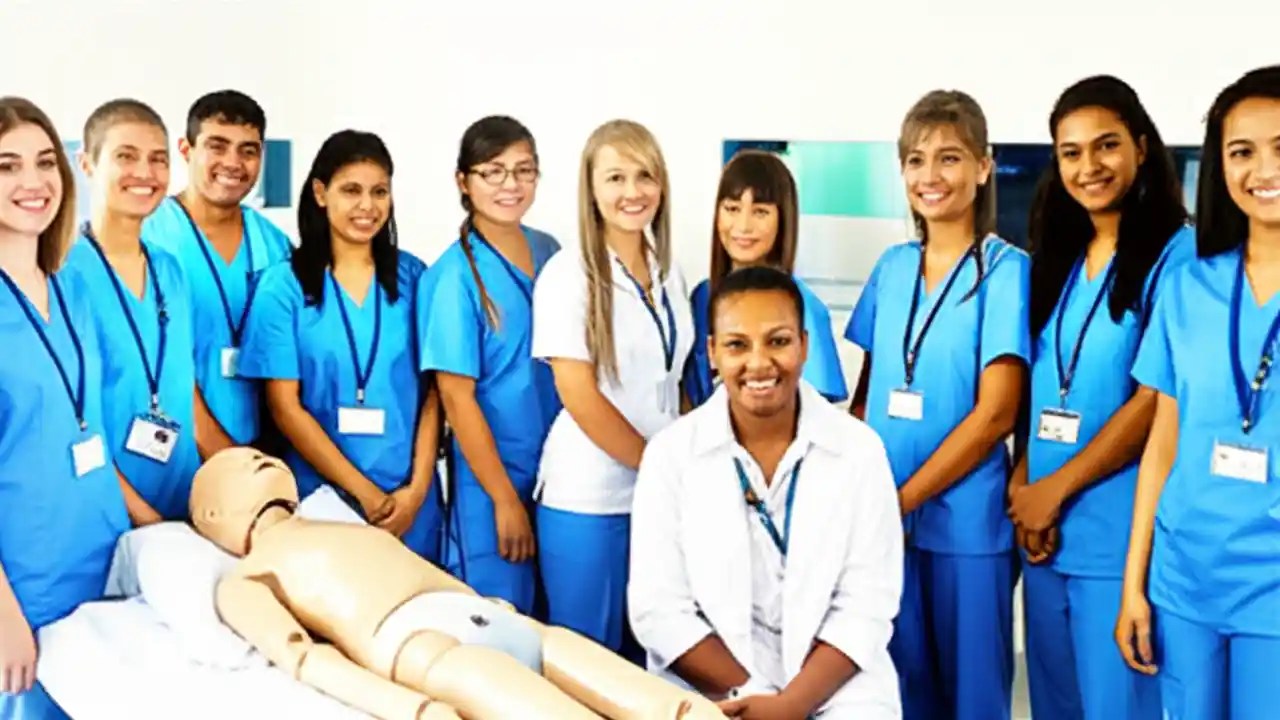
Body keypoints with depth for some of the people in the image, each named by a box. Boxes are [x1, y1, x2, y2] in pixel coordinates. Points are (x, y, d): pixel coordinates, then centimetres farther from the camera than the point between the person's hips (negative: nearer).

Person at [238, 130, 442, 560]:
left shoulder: (412, 276, 4)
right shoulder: (283, 285, -2)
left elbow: (433, 390, 3)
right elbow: (284, 406, -5)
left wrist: (417, 486, -9)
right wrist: (363, 492, -10)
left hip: (410, 498, 2)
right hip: (322, 495, -2)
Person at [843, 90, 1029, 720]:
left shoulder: (1006, 268, -7)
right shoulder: (893, 266, 8)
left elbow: (995, 413, -12)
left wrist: (903, 499, -12)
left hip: (965, 522, -4)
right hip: (881, 518, 4)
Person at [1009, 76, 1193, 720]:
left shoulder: (1177, 252, -8)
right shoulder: (1054, 258, 12)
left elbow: (1158, 399, -13)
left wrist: (1056, 489, -10)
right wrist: (1021, 485, -1)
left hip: (1120, 531, -6)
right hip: (1045, 526, 6)